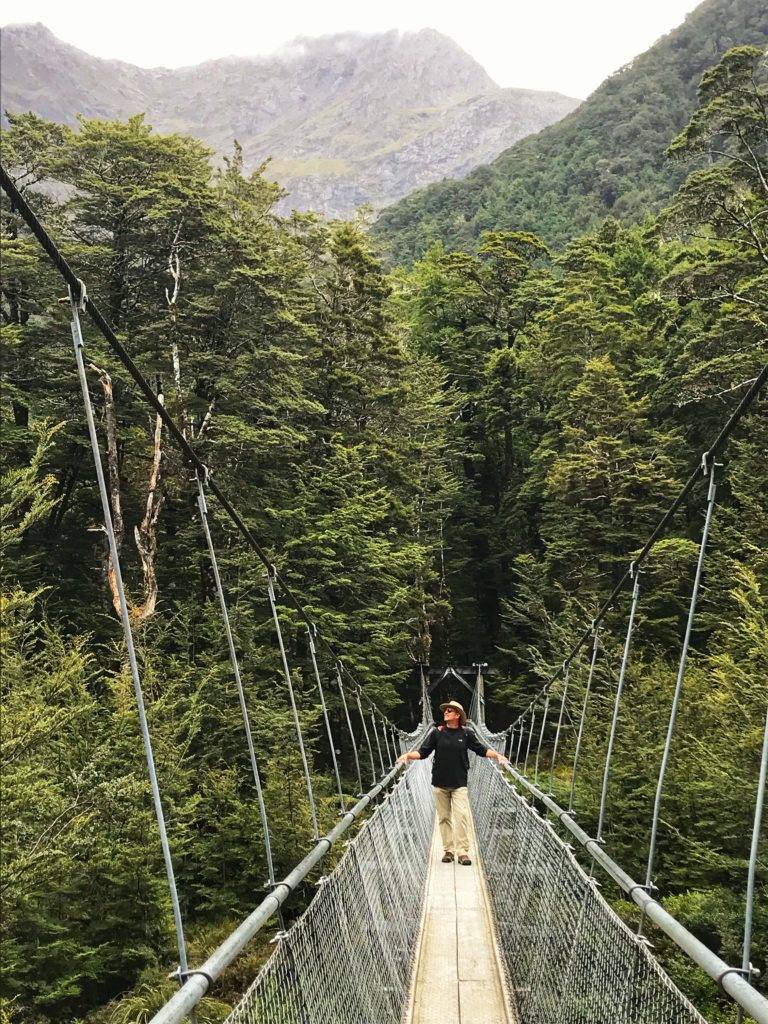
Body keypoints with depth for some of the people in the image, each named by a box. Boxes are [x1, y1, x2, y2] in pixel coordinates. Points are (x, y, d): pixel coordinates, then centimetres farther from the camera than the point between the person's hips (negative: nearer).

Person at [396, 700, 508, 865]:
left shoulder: (466, 734, 1)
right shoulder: (437, 733, 1)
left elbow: (481, 749, 8)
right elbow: (423, 752, 1)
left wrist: (497, 755, -6)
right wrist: (407, 755, -14)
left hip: (459, 783, -1)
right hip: (440, 783, 1)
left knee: (461, 816, -10)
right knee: (444, 818, 6)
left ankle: (462, 852, -7)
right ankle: (448, 850, 15)